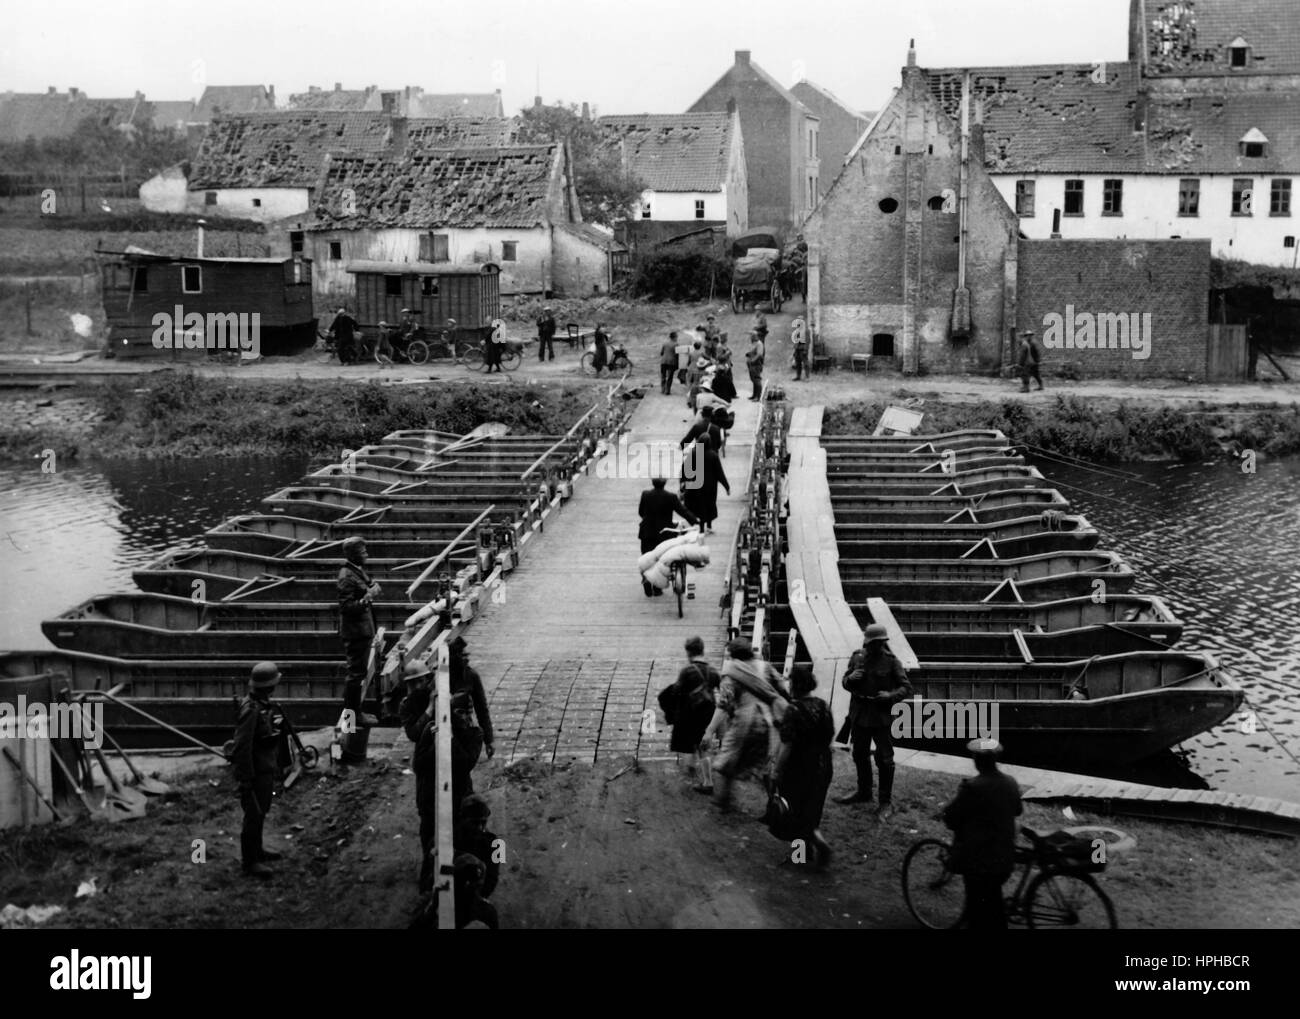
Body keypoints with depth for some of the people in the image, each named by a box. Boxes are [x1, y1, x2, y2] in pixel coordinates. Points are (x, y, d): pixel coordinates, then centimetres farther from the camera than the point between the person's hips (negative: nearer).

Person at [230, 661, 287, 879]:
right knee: (254, 814, 0)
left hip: (267, 768, 9)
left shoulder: (266, 704, 4)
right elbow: (242, 746, -24)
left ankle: (256, 849, 38)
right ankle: (249, 861, 11)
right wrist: (245, 779, -22)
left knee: (261, 811, 22)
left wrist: (276, 765, 23)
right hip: (256, 770, -9)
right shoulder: (251, 709, -25)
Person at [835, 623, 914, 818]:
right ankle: (863, 792, 36)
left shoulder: (891, 661, -10)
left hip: (882, 717, -4)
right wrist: (851, 678, -13)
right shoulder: (857, 658, 0)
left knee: (884, 759, 0)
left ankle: (886, 802, 9)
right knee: (860, 755, 18)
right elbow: (846, 683, 10)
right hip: (859, 715, 5)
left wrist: (891, 695, -25)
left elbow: (907, 688, -7)